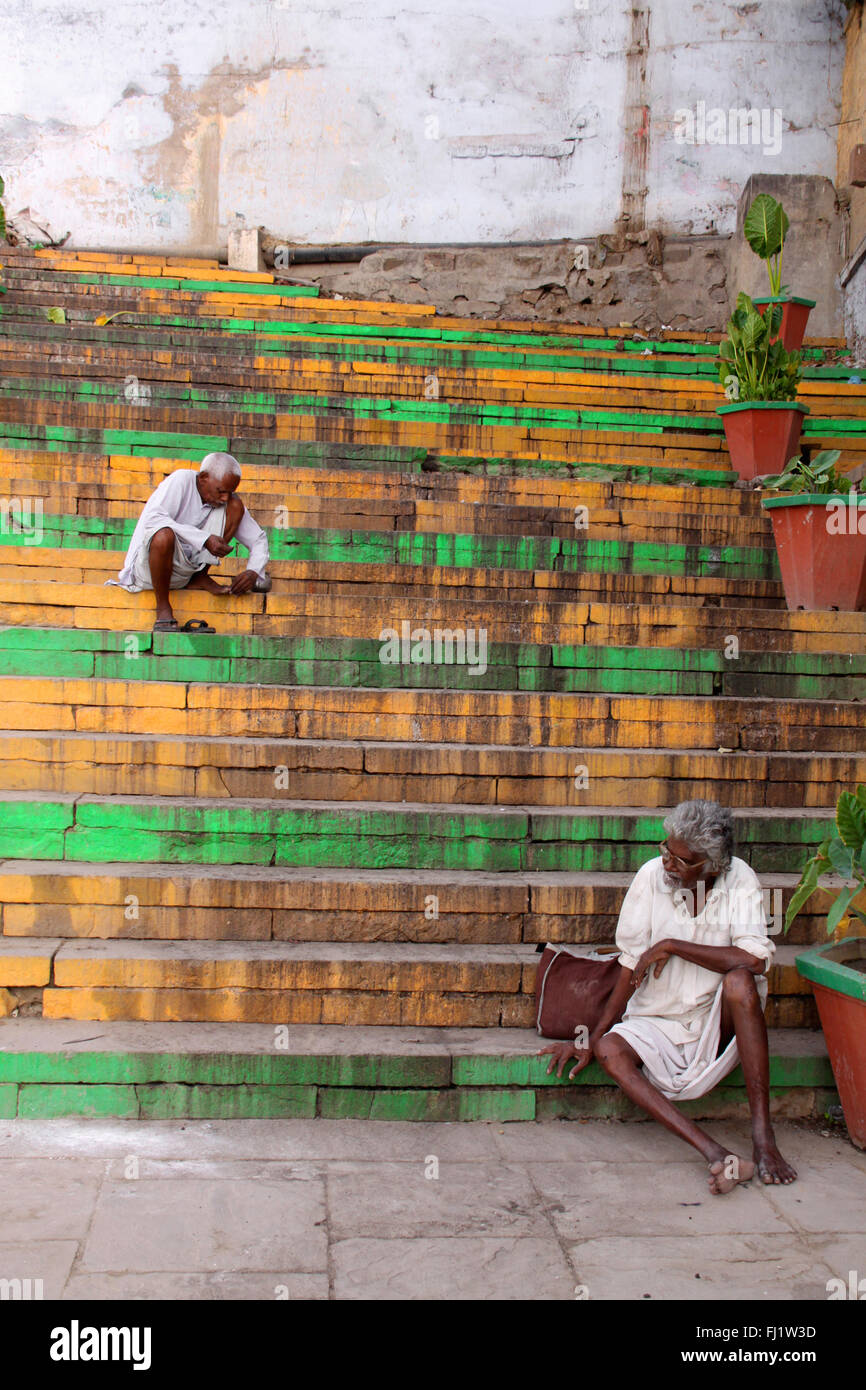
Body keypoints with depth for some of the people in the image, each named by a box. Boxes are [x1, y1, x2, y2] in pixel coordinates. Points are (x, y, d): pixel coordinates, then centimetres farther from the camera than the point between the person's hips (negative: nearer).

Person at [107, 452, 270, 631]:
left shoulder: (228, 501, 2)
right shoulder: (181, 480, -13)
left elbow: (258, 538, 7)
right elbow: (152, 519, -28)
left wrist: (253, 572, -14)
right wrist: (204, 539, -34)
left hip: (188, 568, 5)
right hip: (148, 567, -4)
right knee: (164, 535, -41)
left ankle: (200, 580, -4)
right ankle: (163, 609, -18)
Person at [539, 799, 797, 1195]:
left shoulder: (740, 881, -13)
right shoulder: (651, 876, -9)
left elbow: (753, 959, -28)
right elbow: (631, 969, -4)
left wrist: (670, 946, -22)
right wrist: (592, 1040, -7)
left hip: (718, 1021, -1)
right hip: (657, 1022, 2)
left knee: (740, 982, -32)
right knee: (610, 1050, -27)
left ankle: (763, 1134, -28)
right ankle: (714, 1153, -38)